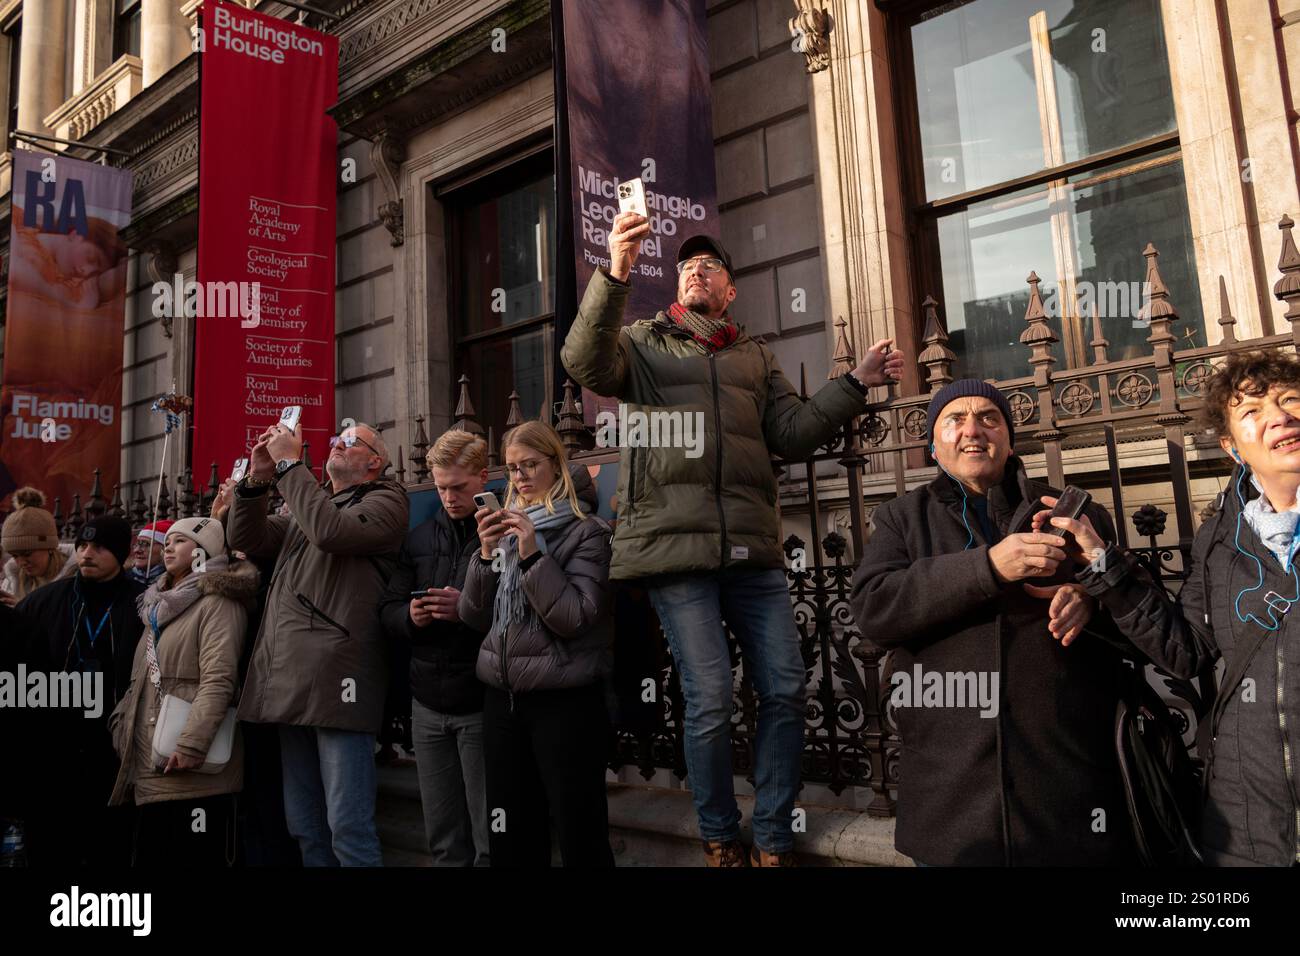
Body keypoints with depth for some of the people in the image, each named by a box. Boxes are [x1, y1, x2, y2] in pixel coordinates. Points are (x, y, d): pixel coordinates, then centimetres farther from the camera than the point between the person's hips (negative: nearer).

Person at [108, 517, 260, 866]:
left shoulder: (217, 602, -8)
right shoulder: (159, 607, 21)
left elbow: (218, 680, -19)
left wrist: (190, 745, -25)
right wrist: (123, 727, 15)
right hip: (152, 767, 9)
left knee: (196, 858, -4)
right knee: (150, 856, 14)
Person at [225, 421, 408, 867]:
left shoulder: (385, 499, 1)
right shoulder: (306, 505, 23)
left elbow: (331, 531, -17)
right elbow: (246, 539, 13)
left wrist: (289, 464, -10)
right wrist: (258, 477, 1)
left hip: (337, 682, -7)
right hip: (291, 682, 8)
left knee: (349, 829, -6)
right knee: (305, 829, 15)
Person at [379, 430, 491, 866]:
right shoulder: (418, 539, 11)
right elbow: (388, 612, 10)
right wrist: (410, 616, -11)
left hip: (482, 704, -5)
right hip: (428, 705, 5)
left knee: (491, 840, 5)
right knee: (443, 840, 15)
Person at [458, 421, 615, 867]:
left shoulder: (585, 531, -5)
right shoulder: (504, 524, 11)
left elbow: (576, 619, -15)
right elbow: (474, 617, 6)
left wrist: (533, 555, -19)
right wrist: (486, 554, -8)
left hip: (565, 700, -5)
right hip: (502, 698, 5)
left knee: (580, 835, 3)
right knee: (511, 838, 13)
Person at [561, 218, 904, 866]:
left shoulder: (755, 359, 22)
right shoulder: (644, 343, 13)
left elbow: (794, 434, 12)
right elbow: (585, 363, -8)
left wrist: (857, 383, 4)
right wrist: (615, 275, -20)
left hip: (752, 547, 4)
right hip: (674, 543, -3)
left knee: (785, 691, 3)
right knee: (711, 700, -5)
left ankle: (774, 839, 22)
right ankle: (720, 841, 19)